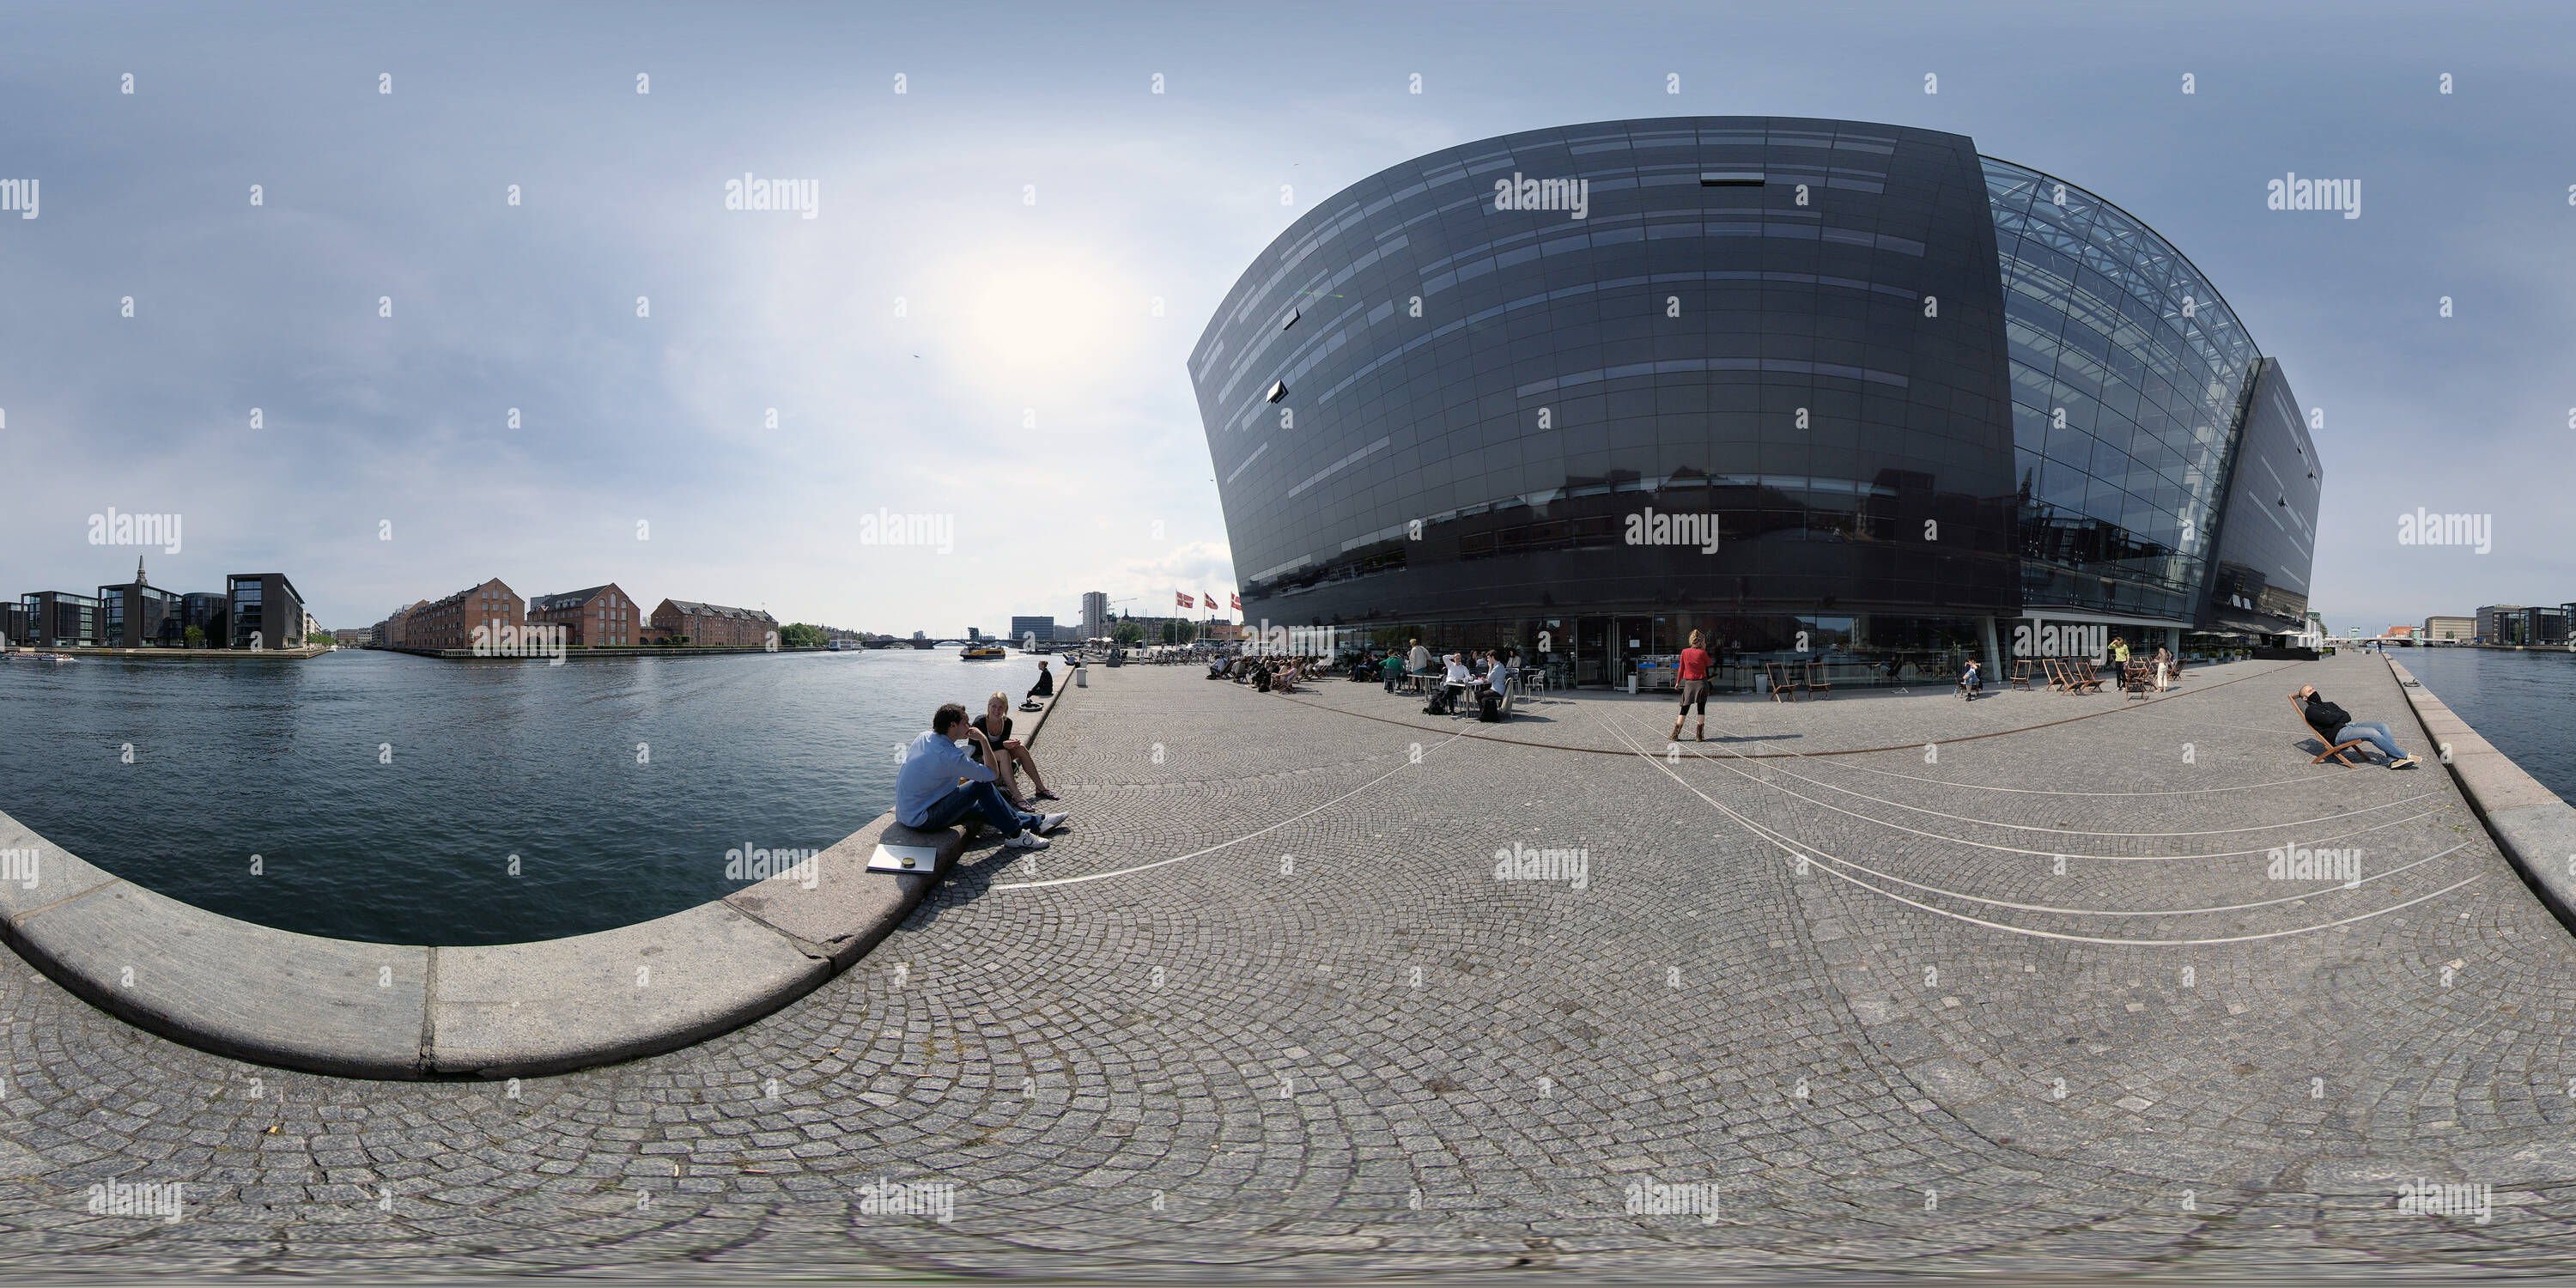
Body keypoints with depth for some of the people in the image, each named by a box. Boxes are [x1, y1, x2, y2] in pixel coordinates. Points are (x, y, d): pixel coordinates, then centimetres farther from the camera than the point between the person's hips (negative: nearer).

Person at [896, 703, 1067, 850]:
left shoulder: (923, 738, 4)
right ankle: (1014, 834, 3)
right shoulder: (950, 756, -23)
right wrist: (984, 740, -8)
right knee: (983, 786, -10)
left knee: (979, 807, 16)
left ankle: (1035, 822, 21)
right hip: (921, 820, -10)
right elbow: (992, 773, -13)